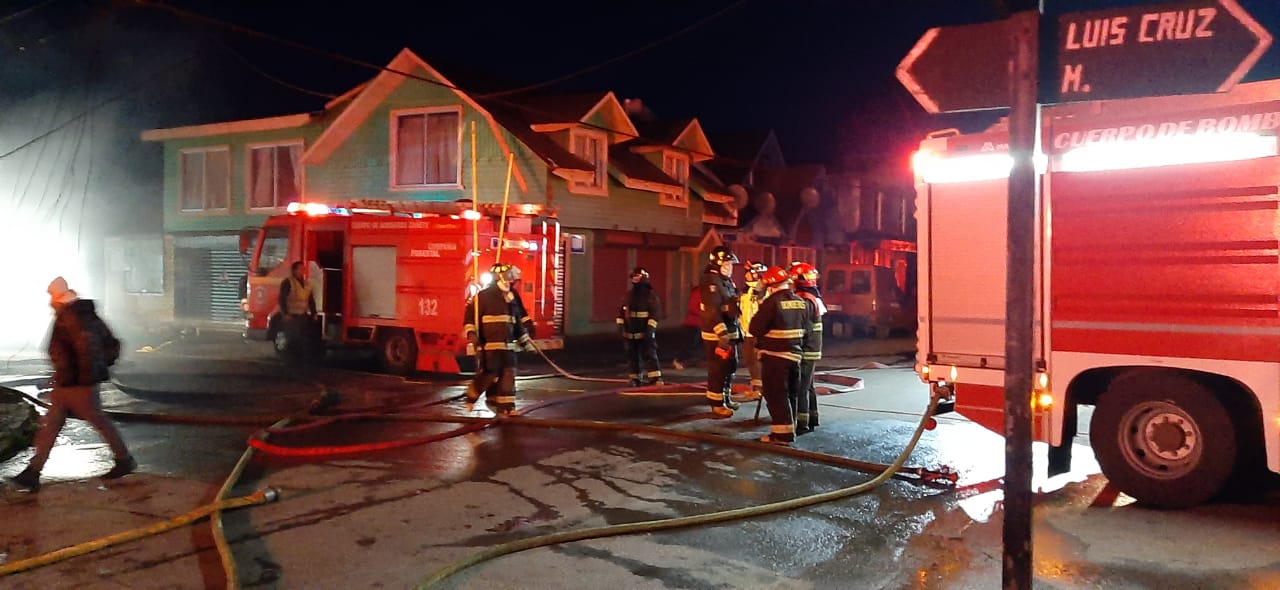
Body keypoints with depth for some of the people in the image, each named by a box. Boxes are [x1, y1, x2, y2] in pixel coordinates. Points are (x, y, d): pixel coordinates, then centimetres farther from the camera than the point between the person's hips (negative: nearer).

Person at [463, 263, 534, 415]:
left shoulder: (513, 298, 15)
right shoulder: (483, 297, -5)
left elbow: (519, 321, 23)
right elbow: (470, 316, -6)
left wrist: (524, 339, 22)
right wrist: (472, 334, -18)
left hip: (508, 345, 7)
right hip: (489, 345, -6)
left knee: (508, 375, 2)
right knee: (489, 374, -7)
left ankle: (506, 405, 8)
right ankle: (472, 395, 17)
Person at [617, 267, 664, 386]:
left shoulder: (651, 295, -6)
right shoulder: (628, 296, 10)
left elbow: (655, 313, -12)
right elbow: (622, 311, 13)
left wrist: (651, 327, -20)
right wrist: (620, 324, 4)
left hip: (645, 332, -5)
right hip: (631, 332, 6)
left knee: (649, 354, -12)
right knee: (633, 356, 11)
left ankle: (656, 378, -15)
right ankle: (635, 378, 20)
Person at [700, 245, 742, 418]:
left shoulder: (726, 281, 15)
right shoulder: (711, 282, -17)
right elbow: (713, 311, -26)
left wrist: (737, 330, 22)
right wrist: (722, 334, -31)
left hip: (729, 333, 10)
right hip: (717, 335, -10)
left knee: (730, 366, 18)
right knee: (718, 369, -4)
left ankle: (726, 398, 31)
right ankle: (717, 404, 2)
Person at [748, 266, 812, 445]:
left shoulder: (772, 302, -16)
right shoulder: (801, 303, 7)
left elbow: (755, 328, -16)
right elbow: (807, 329, 10)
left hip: (775, 356, -7)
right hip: (794, 355, 7)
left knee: (776, 395, -1)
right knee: (791, 394, 16)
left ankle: (783, 433, -2)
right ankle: (789, 429, 25)